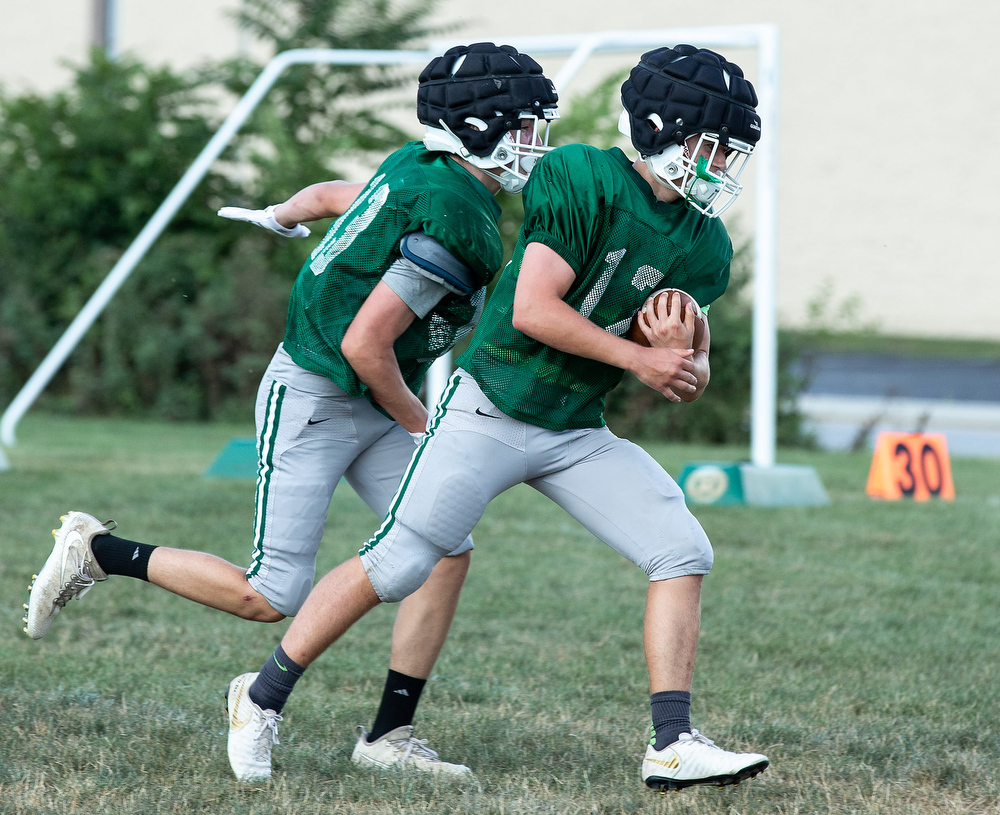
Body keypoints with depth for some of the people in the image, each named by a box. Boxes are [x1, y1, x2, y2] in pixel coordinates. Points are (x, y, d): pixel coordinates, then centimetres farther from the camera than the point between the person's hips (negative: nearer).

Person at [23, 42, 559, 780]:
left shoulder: (418, 170, 2)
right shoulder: (456, 223, -26)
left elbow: (332, 195, 21)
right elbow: (365, 345, -26)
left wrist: (280, 216, 41)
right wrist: (419, 422, -9)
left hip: (374, 407, 10)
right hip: (312, 400, -10)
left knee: (447, 554, -1)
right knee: (271, 597, -8)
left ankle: (390, 734, 4)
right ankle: (99, 552, 9)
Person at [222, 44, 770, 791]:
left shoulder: (702, 248, 4)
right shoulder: (585, 181, -17)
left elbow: (688, 381, 10)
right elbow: (533, 310, -23)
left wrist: (684, 355, -15)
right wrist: (638, 358, -17)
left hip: (578, 433, 7)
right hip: (492, 411, -7)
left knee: (683, 554, -7)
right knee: (399, 566, -8)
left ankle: (673, 744, -7)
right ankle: (264, 695, 8)